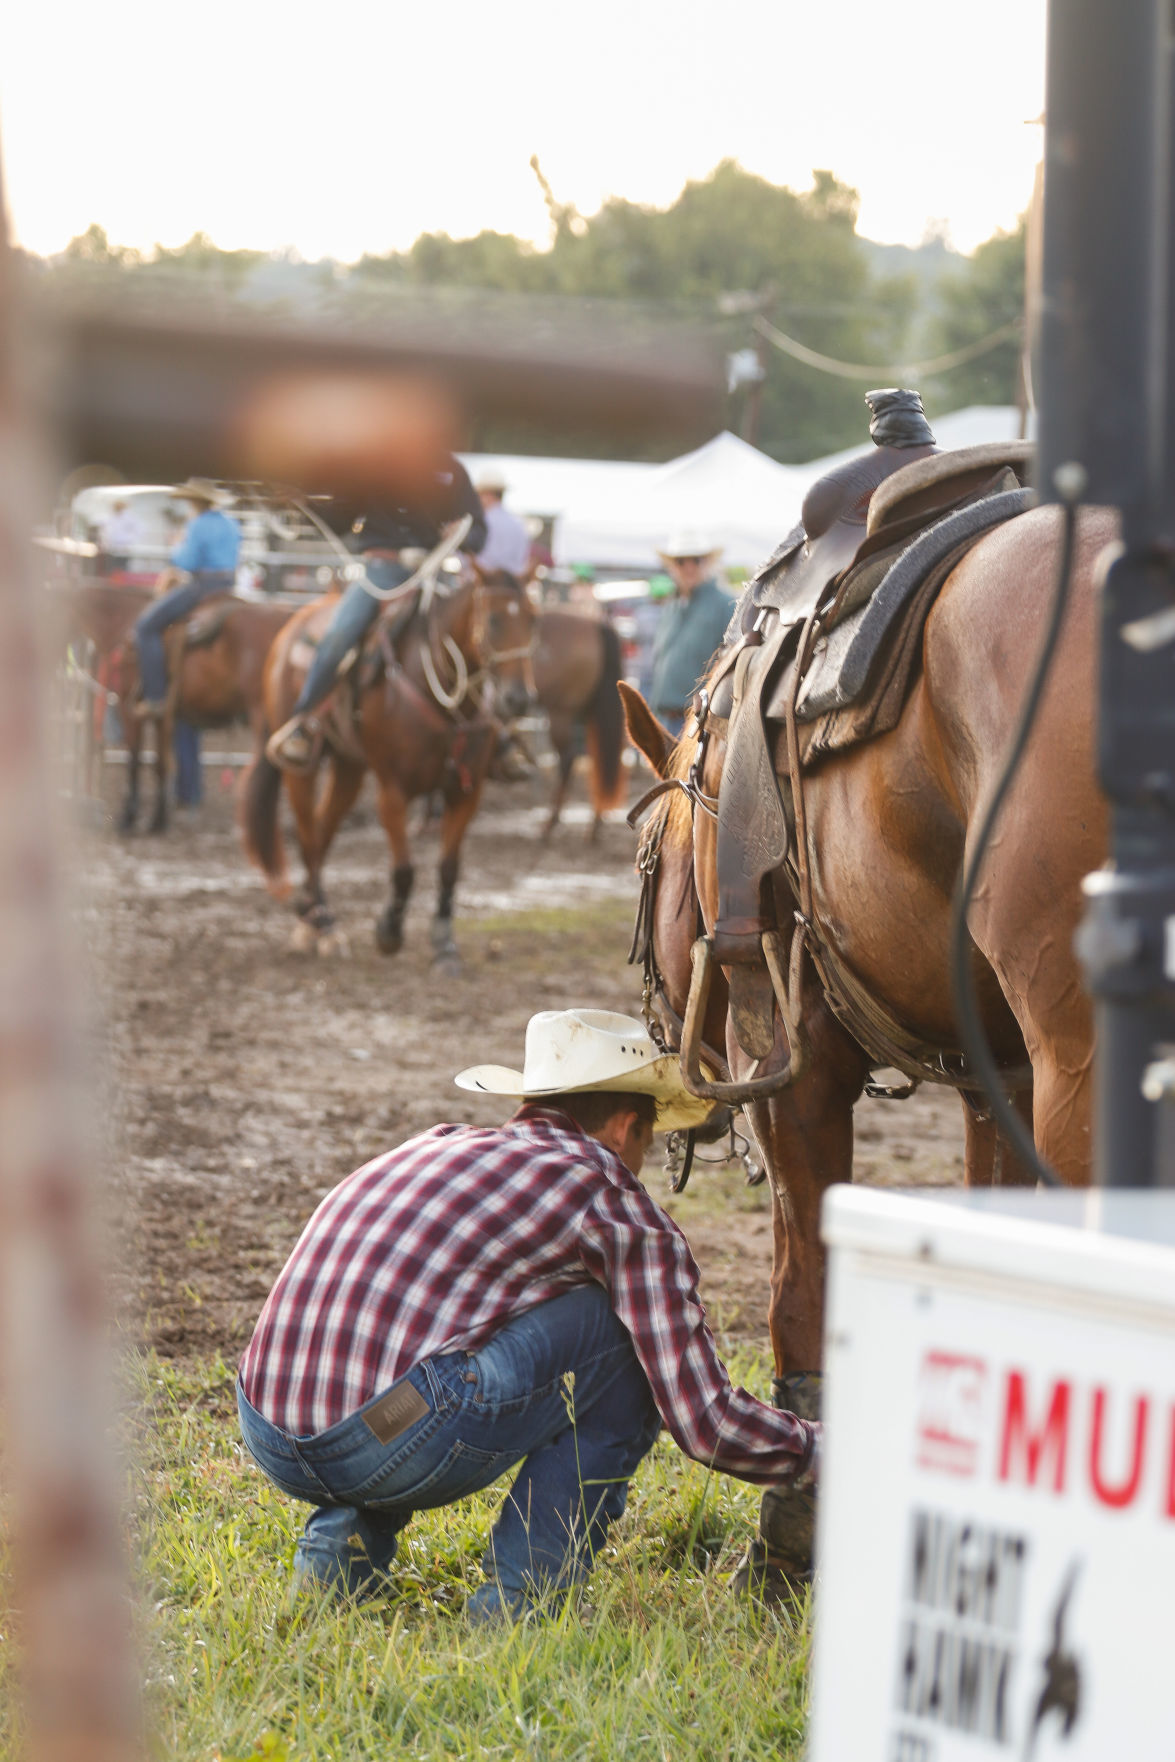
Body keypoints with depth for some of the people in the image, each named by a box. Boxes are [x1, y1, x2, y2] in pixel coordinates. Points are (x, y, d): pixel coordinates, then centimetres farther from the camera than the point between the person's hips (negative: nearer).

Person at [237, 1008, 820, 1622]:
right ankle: (522, 1590, 7)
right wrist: (821, 1451, 24)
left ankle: (337, 1545, 18)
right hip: (394, 1449, -7)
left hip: (266, 1443, 7)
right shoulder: (616, 1202, 8)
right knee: (631, 1328, 10)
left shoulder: (435, 1146, 27)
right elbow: (707, 1423, 5)